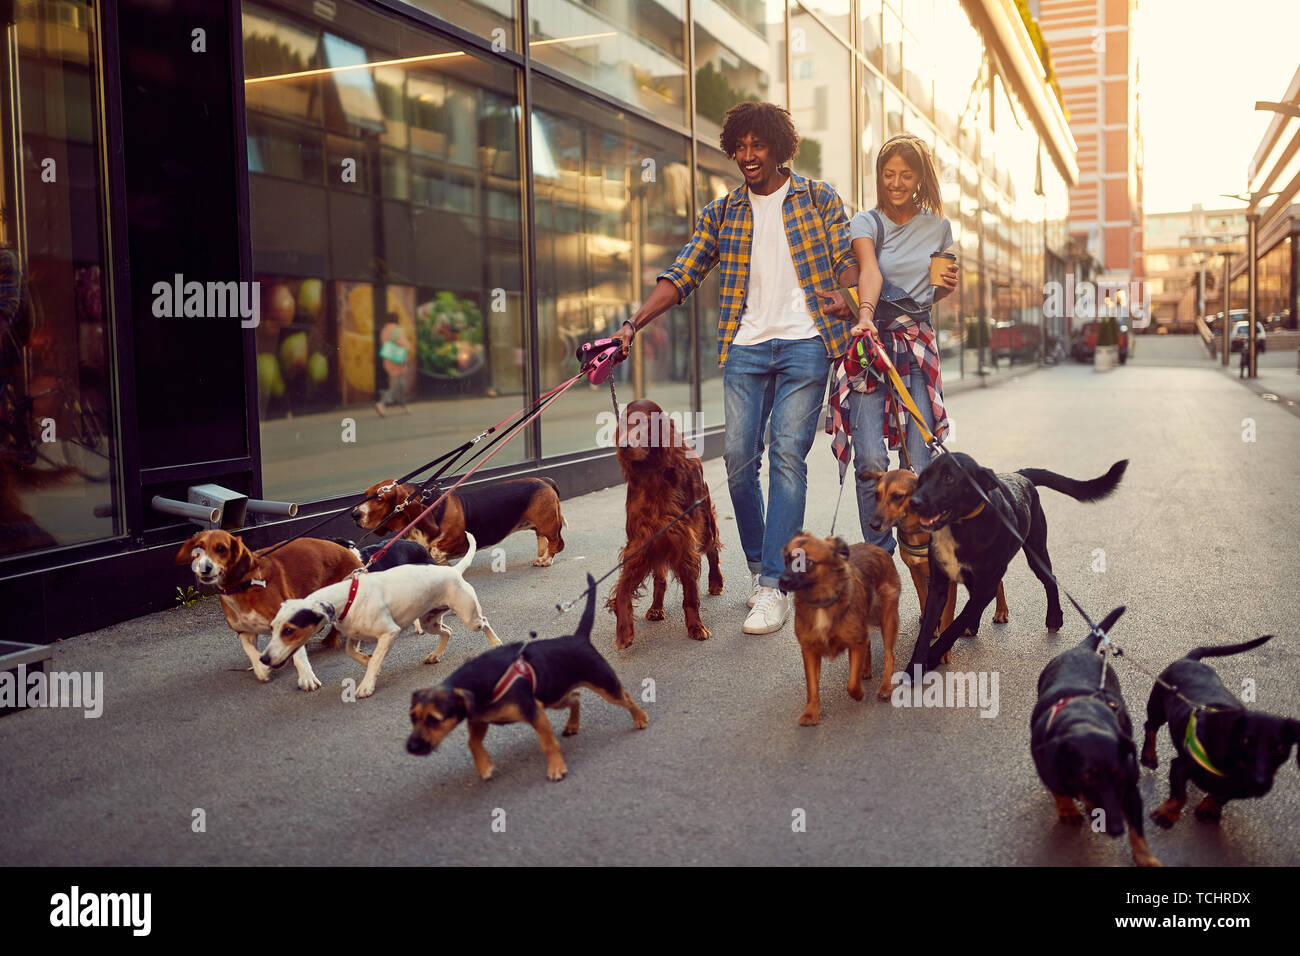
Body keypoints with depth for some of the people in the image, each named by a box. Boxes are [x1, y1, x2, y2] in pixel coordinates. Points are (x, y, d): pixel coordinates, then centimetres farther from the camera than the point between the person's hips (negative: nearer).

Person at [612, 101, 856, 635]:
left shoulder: (818, 199, 10)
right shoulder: (722, 213, 15)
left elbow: (847, 257, 3)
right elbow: (683, 275, 8)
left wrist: (847, 293, -21)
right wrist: (634, 323, -5)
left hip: (805, 342, -3)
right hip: (745, 347, 3)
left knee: (788, 456, -10)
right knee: (739, 459, -2)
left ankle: (773, 587, -10)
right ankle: (758, 566, 17)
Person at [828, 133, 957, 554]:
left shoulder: (939, 227, 12)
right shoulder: (866, 222, 1)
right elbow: (869, 270, -21)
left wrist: (948, 285, 2)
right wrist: (865, 315, -39)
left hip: (918, 347, 3)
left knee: (919, 462, -5)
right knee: (871, 459, -13)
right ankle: (878, 557, 2)